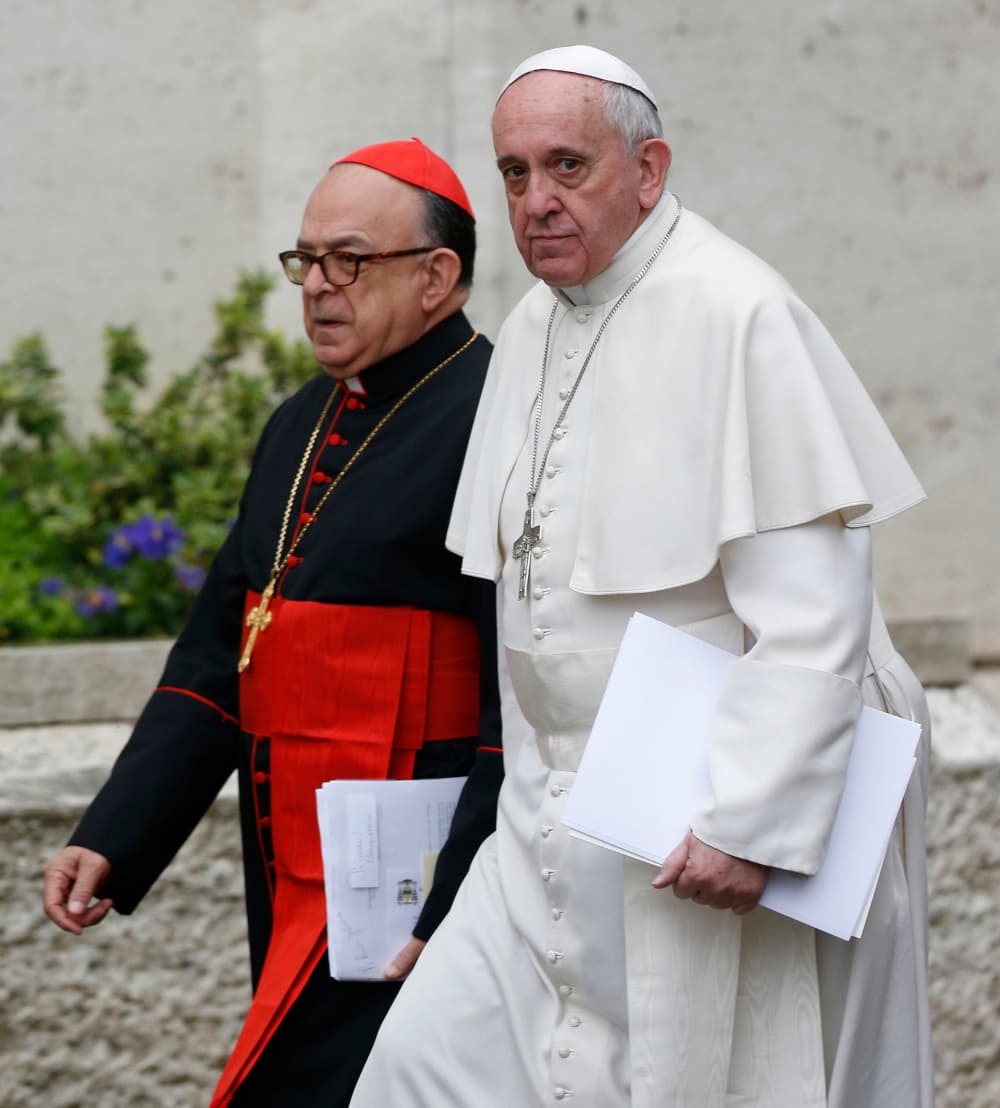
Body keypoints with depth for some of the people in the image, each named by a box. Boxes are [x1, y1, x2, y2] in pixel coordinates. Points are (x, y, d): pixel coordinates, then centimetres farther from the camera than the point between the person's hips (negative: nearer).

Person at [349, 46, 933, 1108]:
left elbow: (814, 612, -22)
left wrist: (751, 820, -25)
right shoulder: (533, 331, 11)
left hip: (707, 828, -8)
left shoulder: (734, 315, -17)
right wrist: (545, 798, 19)